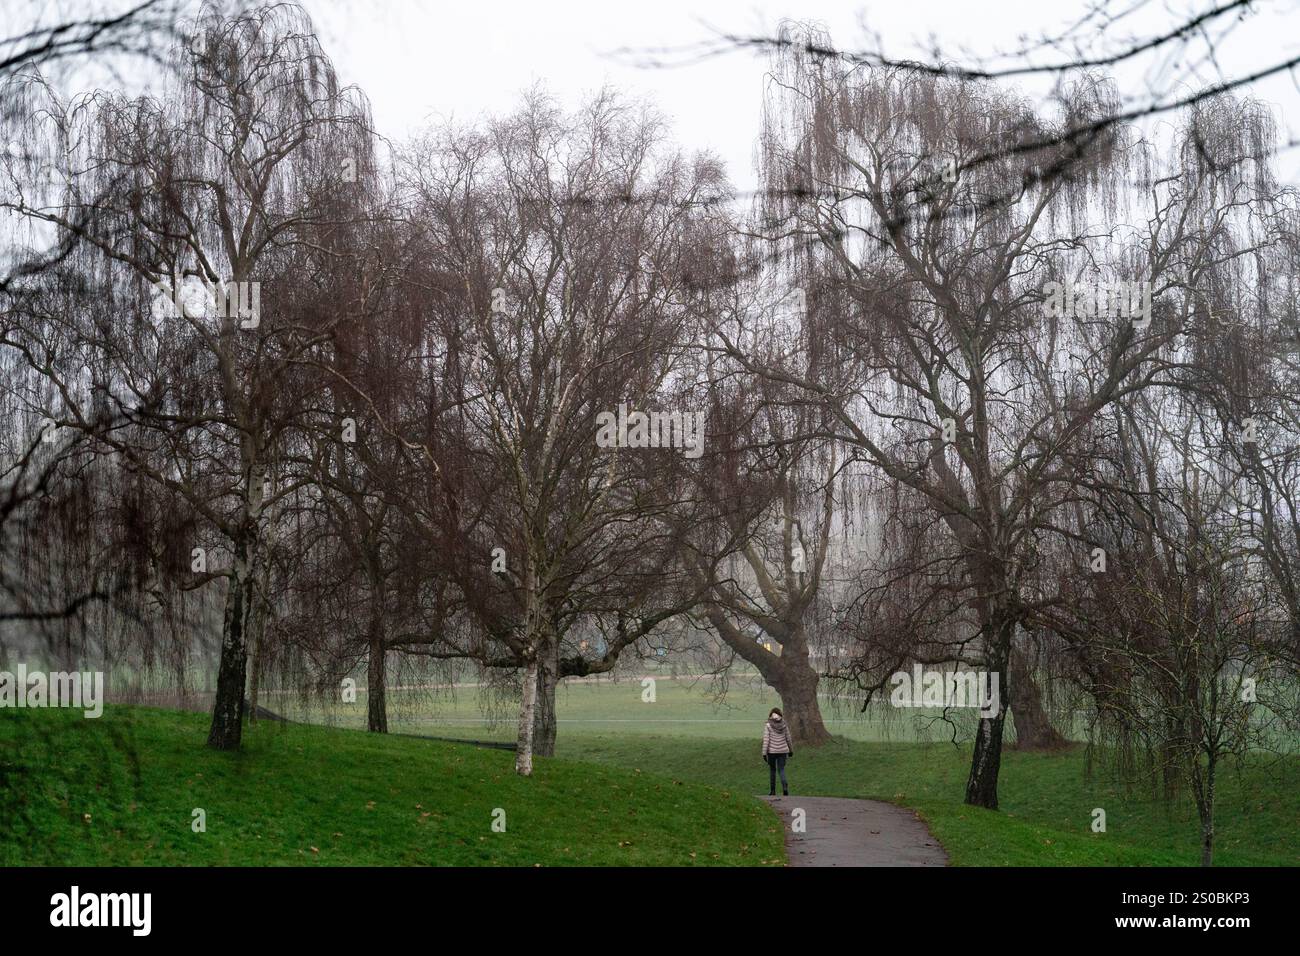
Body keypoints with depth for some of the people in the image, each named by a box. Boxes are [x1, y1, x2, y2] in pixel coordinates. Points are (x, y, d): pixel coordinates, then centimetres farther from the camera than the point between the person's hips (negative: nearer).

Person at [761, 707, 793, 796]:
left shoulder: (768, 726, -9)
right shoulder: (784, 725, -1)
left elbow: (766, 740, -11)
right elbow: (788, 739, 7)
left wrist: (764, 753, -8)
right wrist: (791, 750, 19)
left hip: (772, 751, -2)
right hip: (783, 751, 2)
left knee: (772, 770, 13)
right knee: (781, 770, 7)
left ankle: (772, 791, 17)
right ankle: (785, 786, -18)